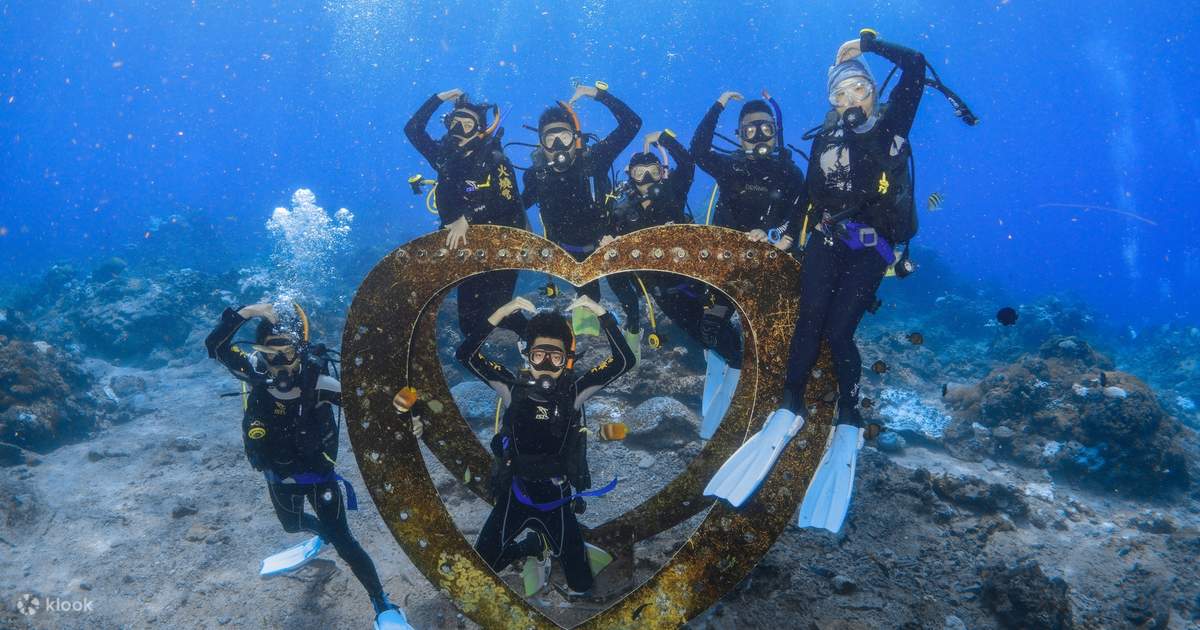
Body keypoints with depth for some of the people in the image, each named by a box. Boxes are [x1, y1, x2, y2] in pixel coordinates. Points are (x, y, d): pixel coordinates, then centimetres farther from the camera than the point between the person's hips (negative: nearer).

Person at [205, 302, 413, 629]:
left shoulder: (317, 381, -30)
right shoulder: (256, 372, -21)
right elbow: (215, 346, -28)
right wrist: (245, 313, -41)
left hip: (318, 473, -5)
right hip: (280, 476, 5)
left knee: (342, 541, -5)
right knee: (292, 525, 32)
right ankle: (322, 533, 68)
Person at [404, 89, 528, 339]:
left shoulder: (494, 161, -11)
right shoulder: (445, 157, 6)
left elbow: (509, 203, -23)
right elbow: (413, 129, 13)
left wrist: (468, 218, -28)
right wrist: (439, 98, 7)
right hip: (465, 246, 6)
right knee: (468, 316, 6)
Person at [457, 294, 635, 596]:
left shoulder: (574, 391, -11)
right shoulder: (513, 387, -10)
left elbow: (624, 361, -18)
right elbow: (466, 355, -16)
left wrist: (602, 314, -25)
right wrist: (499, 314, -25)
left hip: (557, 500, 0)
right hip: (515, 495, 1)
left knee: (581, 584, 6)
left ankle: (548, 546, 37)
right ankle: (532, 547, 31)